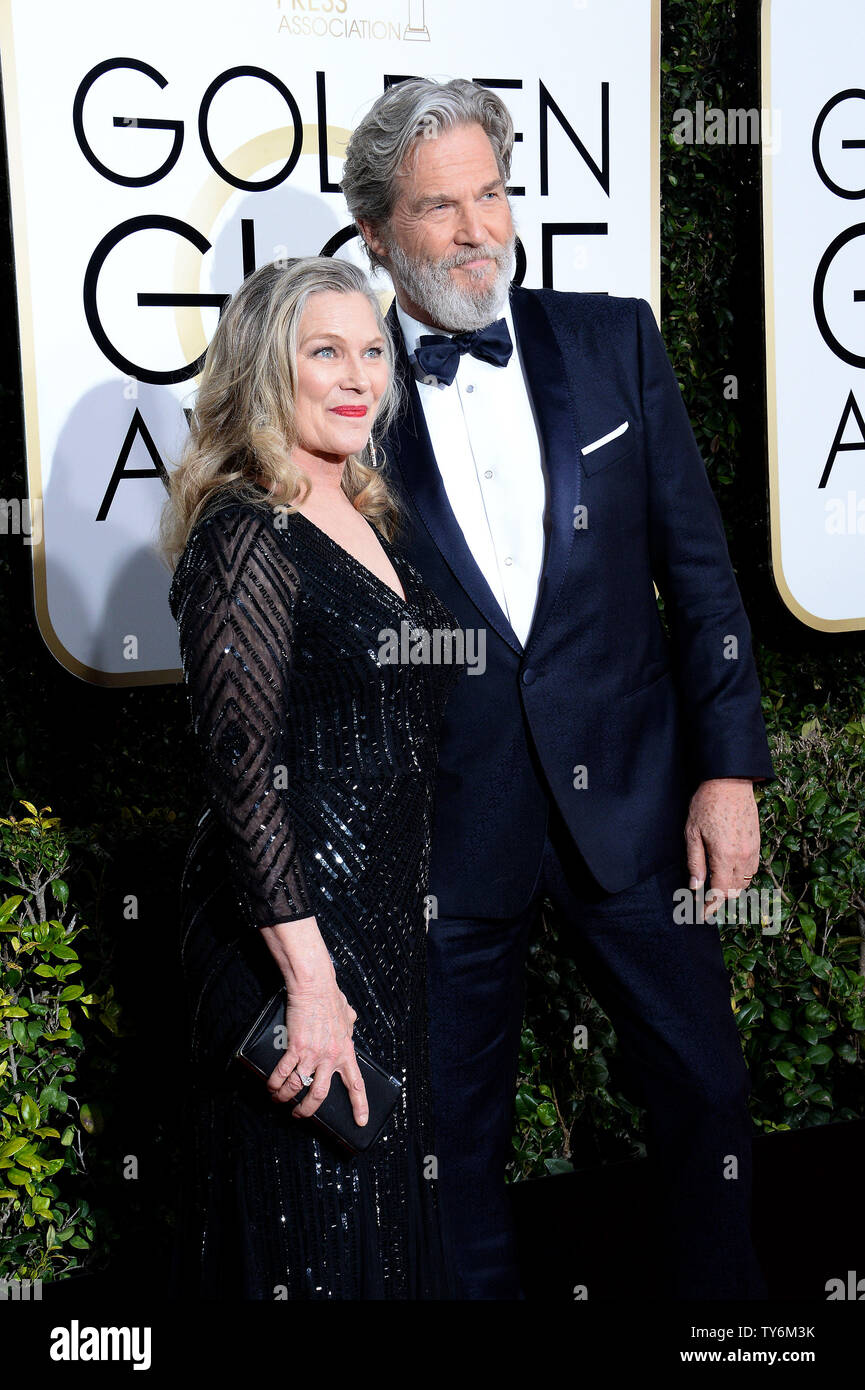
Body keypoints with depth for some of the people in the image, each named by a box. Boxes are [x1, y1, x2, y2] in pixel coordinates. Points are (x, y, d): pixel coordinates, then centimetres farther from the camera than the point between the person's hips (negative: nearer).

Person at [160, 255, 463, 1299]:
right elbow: (245, 779, -21)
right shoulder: (245, 538, -15)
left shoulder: (365, 521, 12)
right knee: (313, 1243, 2)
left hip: (384, 924, 9)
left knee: (384, 1204, 19)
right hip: (289, 932, -9)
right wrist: (311, 980, -23)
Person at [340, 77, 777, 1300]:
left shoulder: (613, 341, 3)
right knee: (459, 1134, 12)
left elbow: (697, 565, 4)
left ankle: (720, 1290, 33)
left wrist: (730, 767, -1)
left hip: (630, 797, 2)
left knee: (705, 1095, 11)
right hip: (447, 824, -1)